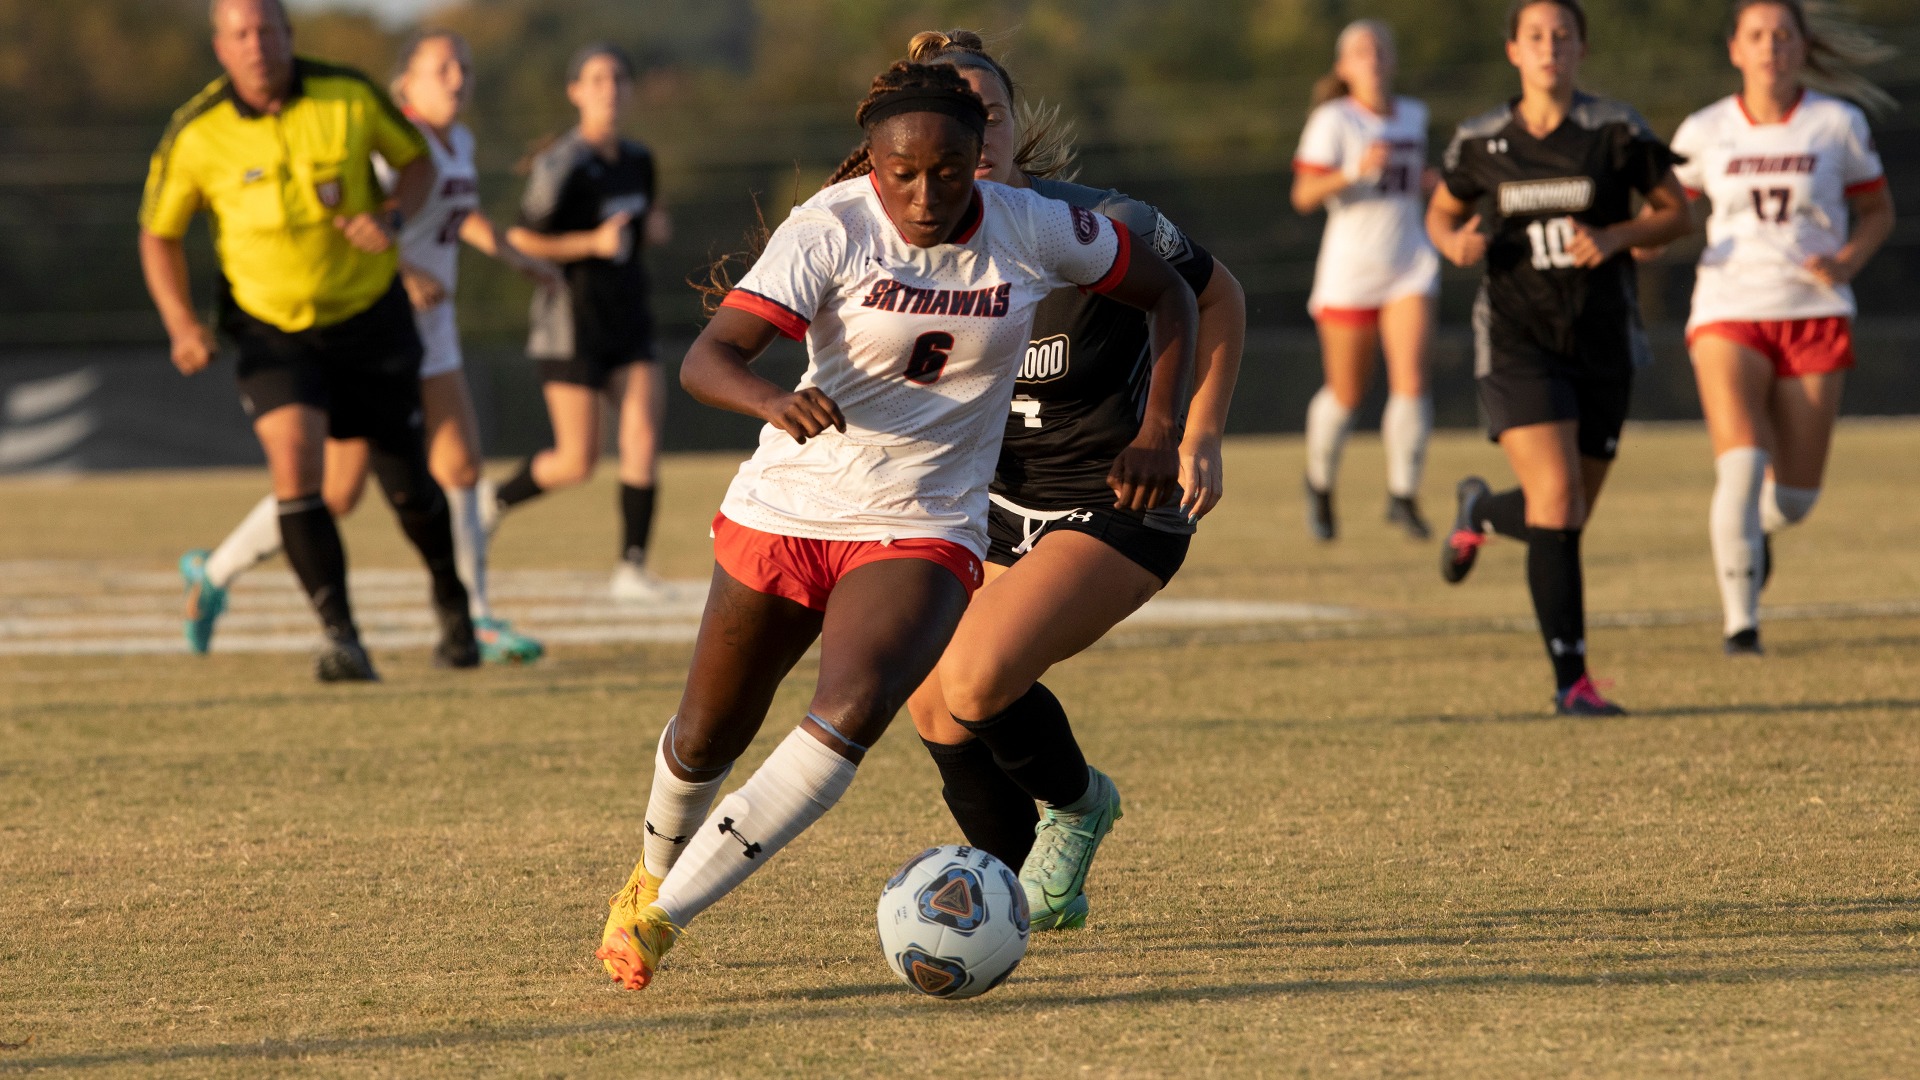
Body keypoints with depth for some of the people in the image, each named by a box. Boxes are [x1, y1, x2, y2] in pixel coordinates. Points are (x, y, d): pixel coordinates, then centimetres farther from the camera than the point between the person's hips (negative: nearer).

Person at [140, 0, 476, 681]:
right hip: (273, 329, -1)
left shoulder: (350, 96, -13)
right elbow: (158, 234, -1)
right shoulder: (196, 134, -14)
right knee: (295, 465, -24)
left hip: (369, 316, 1)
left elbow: (416, 160, 4)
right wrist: (182, 325, -15)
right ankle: (342, 640, -16)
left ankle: (451, 601, 40)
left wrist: (392, 221, -17)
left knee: (407, 483, 10)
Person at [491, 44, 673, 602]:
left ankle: (632, 566, -11)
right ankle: (496, 502, 24)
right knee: (577, 462, -4)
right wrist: (592, 244, -21)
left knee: (643, 433, -13)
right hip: (573, 321, -6)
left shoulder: (638, 160, 8)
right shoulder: (563, 165, -13)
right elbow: (520, 241, -12)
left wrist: (655, 228, 2)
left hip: (628, 322, 6)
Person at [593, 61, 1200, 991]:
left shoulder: (1035, 231, -8)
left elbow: (1166, 292, 9)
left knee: (850, 714, -27)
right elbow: (705, 361, -25)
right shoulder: (829, 230, -16)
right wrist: (775, 402, -47)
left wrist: (1158, 431, -2)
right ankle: (654, 871, 49)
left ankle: (662, 917, -23)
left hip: (921, 533, 0)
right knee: (708, 738, 14)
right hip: (787, 511, 0)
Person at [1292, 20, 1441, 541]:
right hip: (1349, 269, -3)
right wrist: (1354, 172, -27)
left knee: (1411, 381, -14)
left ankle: (1403, 496, -5)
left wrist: (1434, 182, 7)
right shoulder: (1333, 120, -6)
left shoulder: (1413, 116, 11)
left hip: (1409, 269, 3)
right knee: (1346, 395, 6)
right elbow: (1304, 195, -13)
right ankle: (1320, 484, 32)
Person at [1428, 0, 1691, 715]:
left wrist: (1615, 237, -16)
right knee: (1557, 501, -19)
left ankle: (1481, 511, 45)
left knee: (1566, 517, 9)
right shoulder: (1480, 142, 1)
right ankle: (1571, 681, -12)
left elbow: (1675, 214, 3)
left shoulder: (1615, 131, -3)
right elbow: (1442, 213, 17)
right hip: (1516, 341, -2)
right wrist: (1455, 243, -7)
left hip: (1602, 342, 2)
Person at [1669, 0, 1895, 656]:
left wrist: (1848, 262, -10)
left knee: (1796, 496, 3)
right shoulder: (1705, 132, 1)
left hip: (1814, 316, 1)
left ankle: (1754, 529, 40)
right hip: (1729, 313, -1)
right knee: (1741, 465, -22)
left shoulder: (1839, 123, 0)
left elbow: (1878, 212, 10)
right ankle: (1739, 622, -11)